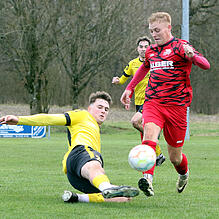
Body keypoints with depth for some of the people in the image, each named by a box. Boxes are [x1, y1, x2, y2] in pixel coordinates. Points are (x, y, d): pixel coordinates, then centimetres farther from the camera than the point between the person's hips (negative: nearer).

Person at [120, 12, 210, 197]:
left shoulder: (180, 46, -2)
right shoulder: (151, 51, 15)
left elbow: (206, 65, -15)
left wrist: (192, 56, -35)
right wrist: (130, 88, 34)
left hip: (176, 104, -3)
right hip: (152, 102, 3)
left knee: (175, 157, 5)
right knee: (149, 133, -29)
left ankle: (184, 173, 41)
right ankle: (148, 179, -45)